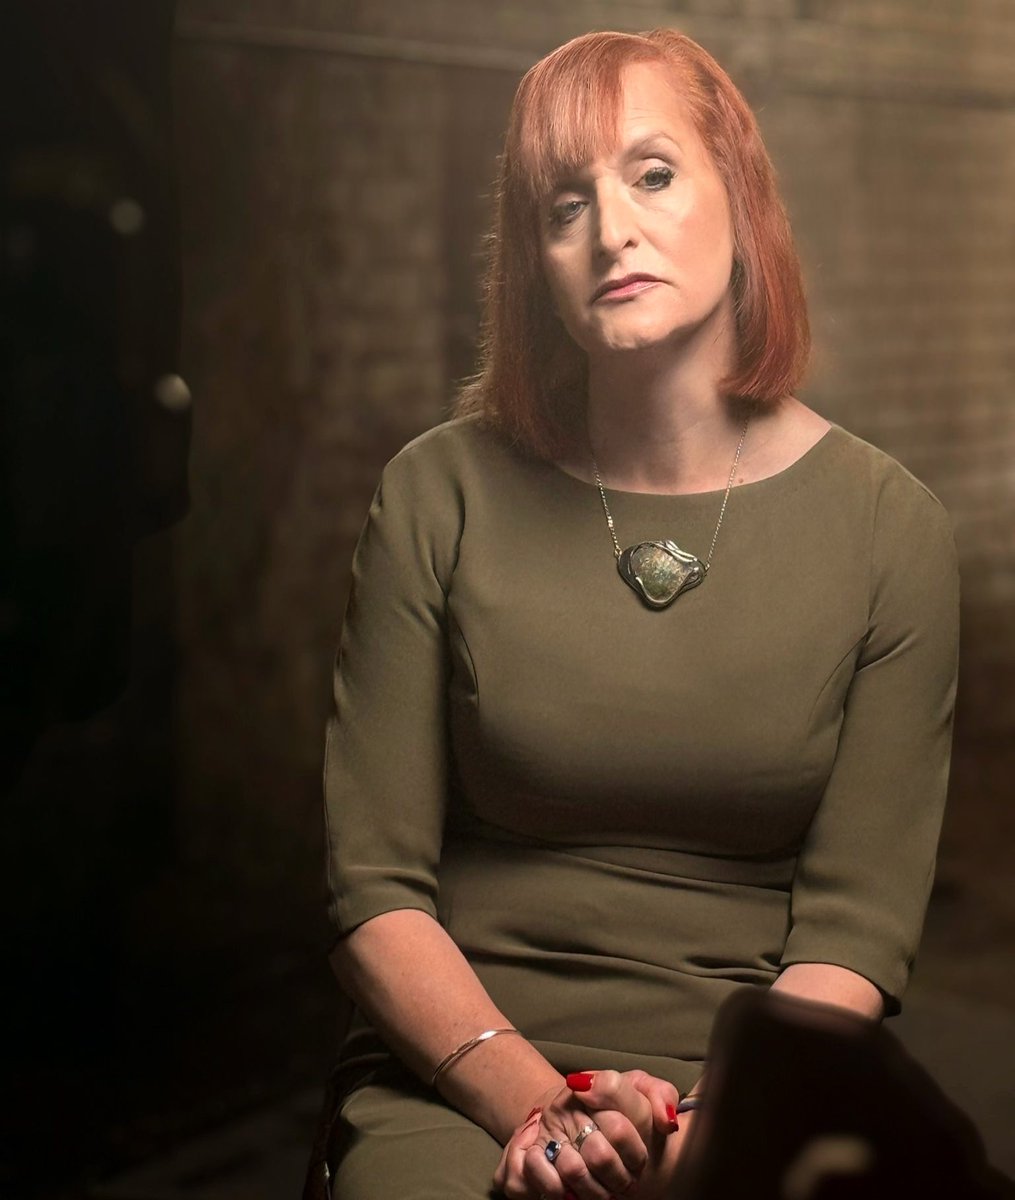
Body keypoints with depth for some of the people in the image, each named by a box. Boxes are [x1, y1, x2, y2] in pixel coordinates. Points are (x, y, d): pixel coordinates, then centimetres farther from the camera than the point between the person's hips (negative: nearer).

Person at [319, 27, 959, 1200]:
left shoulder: (888, 528, 0)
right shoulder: (440, 495, 0)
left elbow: (857, 926, -1)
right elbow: (375, 886, 0)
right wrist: (539, 1101, -14)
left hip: (752, 1091, 1)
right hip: (461, 1083, -1)